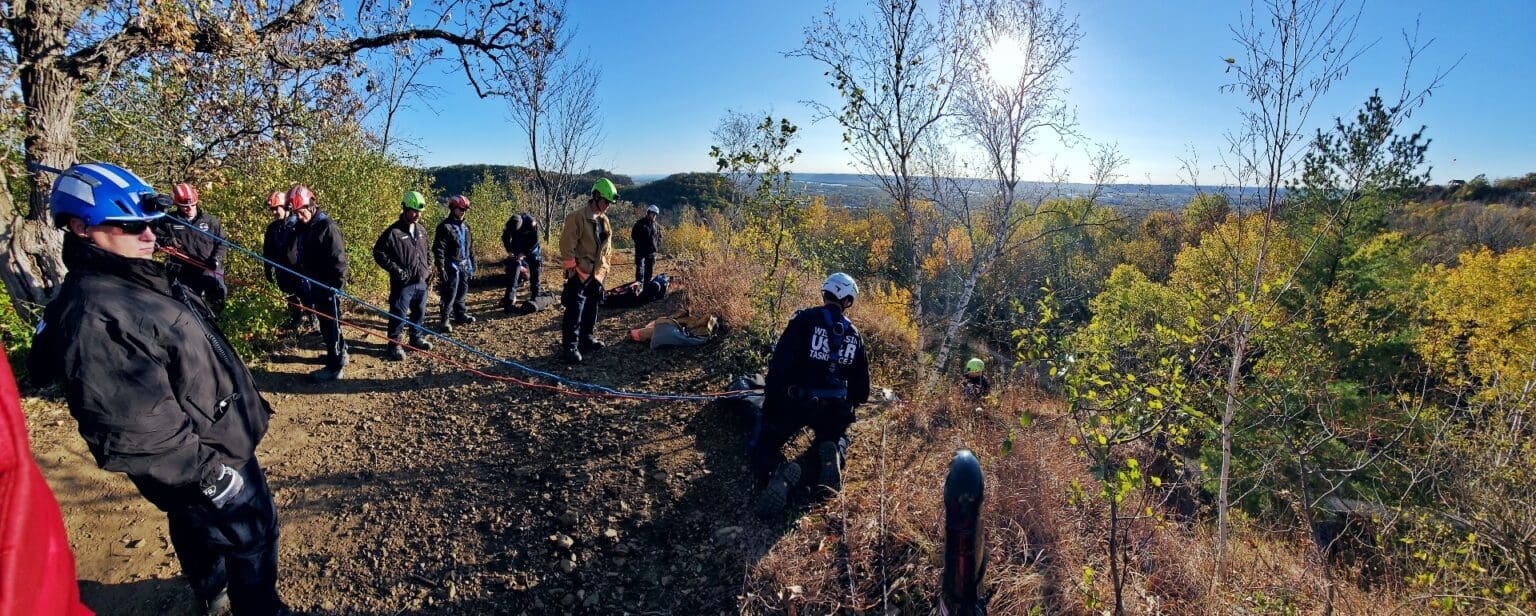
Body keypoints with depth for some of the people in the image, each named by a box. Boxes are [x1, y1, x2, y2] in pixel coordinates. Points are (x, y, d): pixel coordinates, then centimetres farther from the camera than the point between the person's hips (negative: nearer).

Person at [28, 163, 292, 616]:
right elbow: (133, 430, -29)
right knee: (252, 535, 9)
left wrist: (244, 404, 21)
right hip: (202, 461, -10)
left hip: (222, 438, 10)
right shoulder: (92, 317, -28)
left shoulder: (142, 278, 3)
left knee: (201, 532, 30)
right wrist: (208, 473, -22)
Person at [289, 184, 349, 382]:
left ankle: (334, 367, 7)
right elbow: (298, 257, 17)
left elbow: (338, 260, -18)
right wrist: (301, 284, 13)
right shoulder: (300, 227, 9)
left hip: (327, 286, -8)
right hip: (312, 286, 8)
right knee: (324, 323, 17)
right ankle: (339, 353, 32)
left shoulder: (327, 226, -15)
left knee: (330, 325, -1)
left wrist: (335, 286, -19)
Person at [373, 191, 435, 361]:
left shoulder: (421, 231, 9)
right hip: (403, 283, -7)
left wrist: (428, 267, 12)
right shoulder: (393, 232, -13)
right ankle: (394, 345, 11)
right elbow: (379, 252, -12)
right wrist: (395, 269, -16)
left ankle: (416, 338, 35)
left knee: (419, 312, 18)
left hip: (421, 282, 7)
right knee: (398, 315, -1)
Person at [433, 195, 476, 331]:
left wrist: (472, 266, 16)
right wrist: (441, 269, -20)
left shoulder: (465, 226, 11)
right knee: (450, 295, -3)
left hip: (464, 266, 7)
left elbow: (471, 247, 18)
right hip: (451, 266, -7)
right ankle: (445, 320, 6)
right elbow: (438, 249, -16)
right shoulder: (445, 226, -12)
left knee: (462, 293, 16)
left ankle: (461, 315, 28)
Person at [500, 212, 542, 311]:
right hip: (516, 251, 1)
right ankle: (510, 298, -10)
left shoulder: (531, 223, -27)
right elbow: (505, 238, -2)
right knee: (514, 272, -10)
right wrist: (509, 251, -14)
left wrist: (524, 253, -23)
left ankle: (535, 295, 20)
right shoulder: (509, 225, -18)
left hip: (531, 250, -1)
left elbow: (534, 241, -21)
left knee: (534, 273, 4)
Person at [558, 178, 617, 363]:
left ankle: (586, 338, 30)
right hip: (579, 272, -8)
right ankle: (570, 346, -2)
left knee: (591, 308, 16)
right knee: (575, 310, -7)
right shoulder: (577, 217, -14)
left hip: (597, 273, 8)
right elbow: (567, 244, -16)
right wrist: (571, 267, -16)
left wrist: (604, 266, 16)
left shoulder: (604, 220, 11)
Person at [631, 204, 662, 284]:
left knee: (650, 270, 10)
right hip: (641, 250, -5)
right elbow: (633, 235, -2)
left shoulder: (655, 224, 12)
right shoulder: (640, 223, -3)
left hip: (652, 251, 5)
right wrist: (639, 243, -8)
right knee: (640, 269, -12)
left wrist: (658, 246, 6)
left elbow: (659, 236, 19)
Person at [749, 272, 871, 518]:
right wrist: (848, 406, 30)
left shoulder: (805, 320, -6)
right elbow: (862, 382, 14)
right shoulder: (854, 334, 9)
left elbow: (780, 364, -13)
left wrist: (770, 402, -6)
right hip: (834, 408, 4)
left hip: (795, 402, -4)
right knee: (835, 438, 35)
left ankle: (778, 471, -27)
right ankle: (834, 454, -5)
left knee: (761, 446, 10)